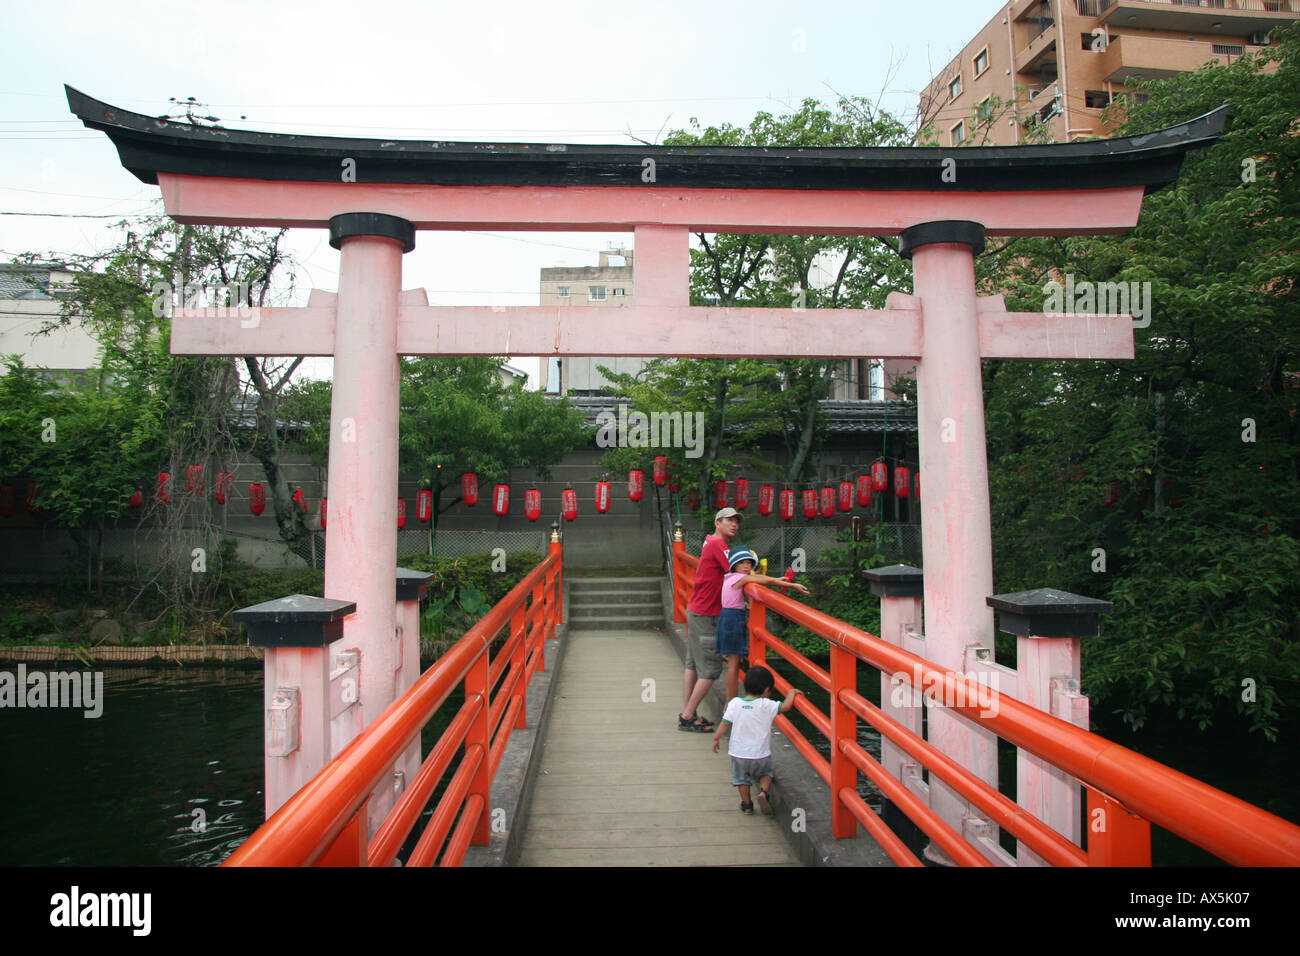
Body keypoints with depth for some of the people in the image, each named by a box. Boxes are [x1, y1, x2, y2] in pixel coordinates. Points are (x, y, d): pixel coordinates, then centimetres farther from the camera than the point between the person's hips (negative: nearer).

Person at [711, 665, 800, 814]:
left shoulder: (735, 703, -9)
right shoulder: (767, 705, -16)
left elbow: (724, 723, -7)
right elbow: (786, 706, -14)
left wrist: (716, 738, 6)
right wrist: (792, 693, 3)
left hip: (739, 752, 1)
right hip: (760, 753, -1)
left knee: (741, 778, 22)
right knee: (765, 774, 24)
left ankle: (746, 804, 26)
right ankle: (764, 792, 1)